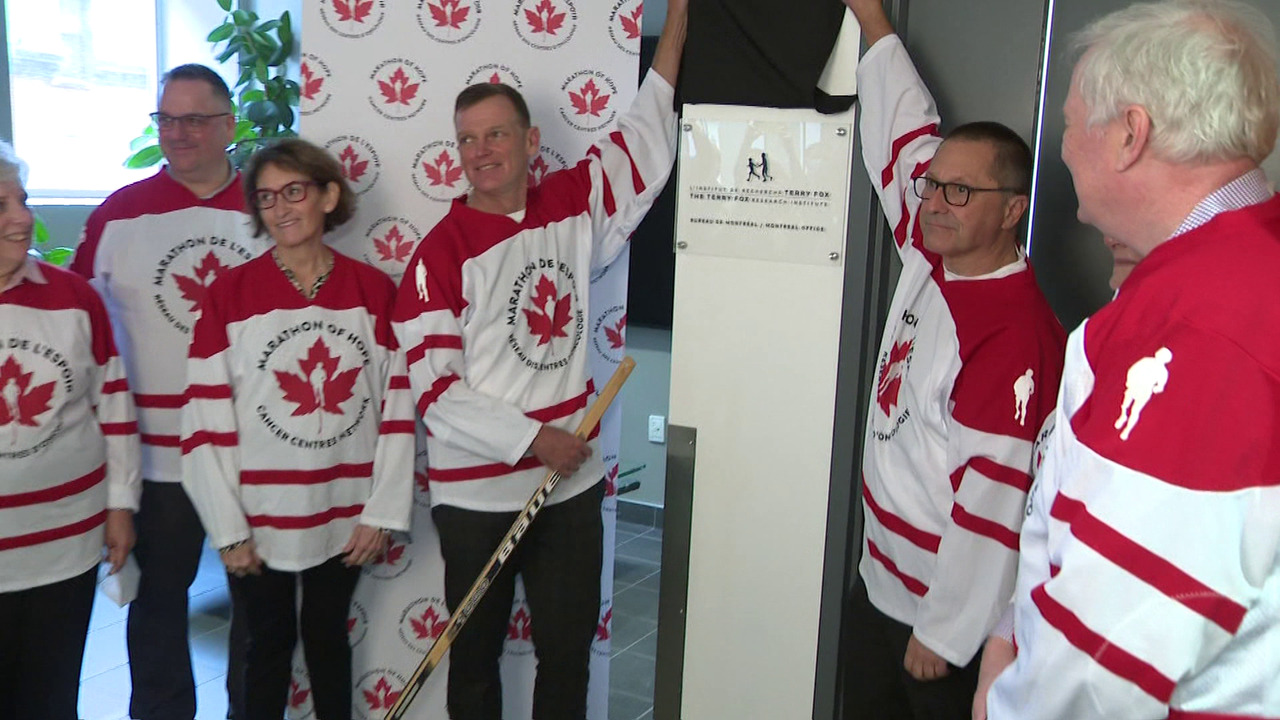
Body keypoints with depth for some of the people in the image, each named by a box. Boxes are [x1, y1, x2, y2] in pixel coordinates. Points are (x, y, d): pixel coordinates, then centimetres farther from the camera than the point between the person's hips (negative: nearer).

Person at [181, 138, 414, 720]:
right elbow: (206, 421, -7)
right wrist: (228, 531, -8)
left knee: (328, 639, 18)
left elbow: (397, 407, -1)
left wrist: (383, 513, -3)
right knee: (270, 646, 14)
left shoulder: (374, 290, -2)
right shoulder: (230, 293, -6)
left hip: (345, 520, 1)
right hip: (259, 522, -1)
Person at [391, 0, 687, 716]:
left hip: (572, 483, 3)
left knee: (569, 655, 15)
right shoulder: (443, 250, -10)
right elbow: (436, 389, -13)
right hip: (478, 493, -3)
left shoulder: (574, 205, 2)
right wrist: (534, 441, -15)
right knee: (476, 657, 15)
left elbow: (647, 137, 9)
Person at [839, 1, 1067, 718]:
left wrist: (945, 633, -20)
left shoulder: (1018, 329, -25)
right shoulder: (930, 262, 0)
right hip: (880, 579, 8)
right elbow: (906, 136, 12)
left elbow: (996, 495, -26)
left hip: (950, 611, -8)